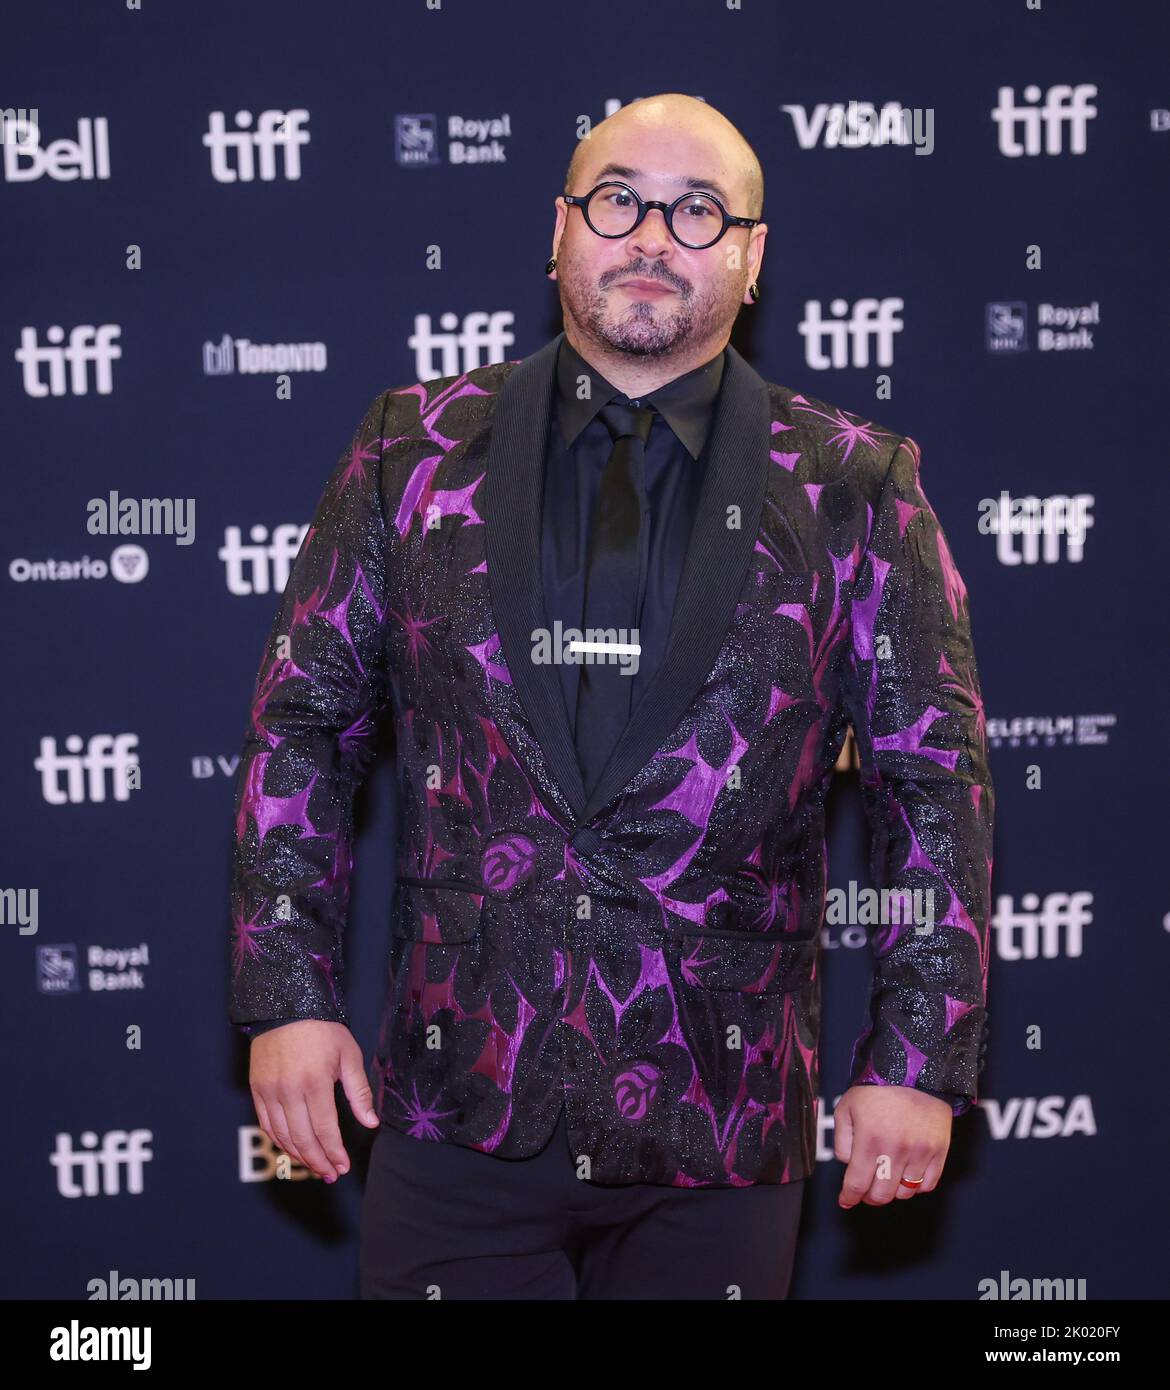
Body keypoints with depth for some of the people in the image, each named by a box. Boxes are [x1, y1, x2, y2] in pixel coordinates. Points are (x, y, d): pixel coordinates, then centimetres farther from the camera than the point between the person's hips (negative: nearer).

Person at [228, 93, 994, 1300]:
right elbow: (301, 722, 6)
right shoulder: (418, 449, 5)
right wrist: (289, 994, -1)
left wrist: (917, 1058, -5)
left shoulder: (852, 487, 1)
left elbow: (936, 780, 1)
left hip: (719, 1128, 0)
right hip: (457, 1107, 1)